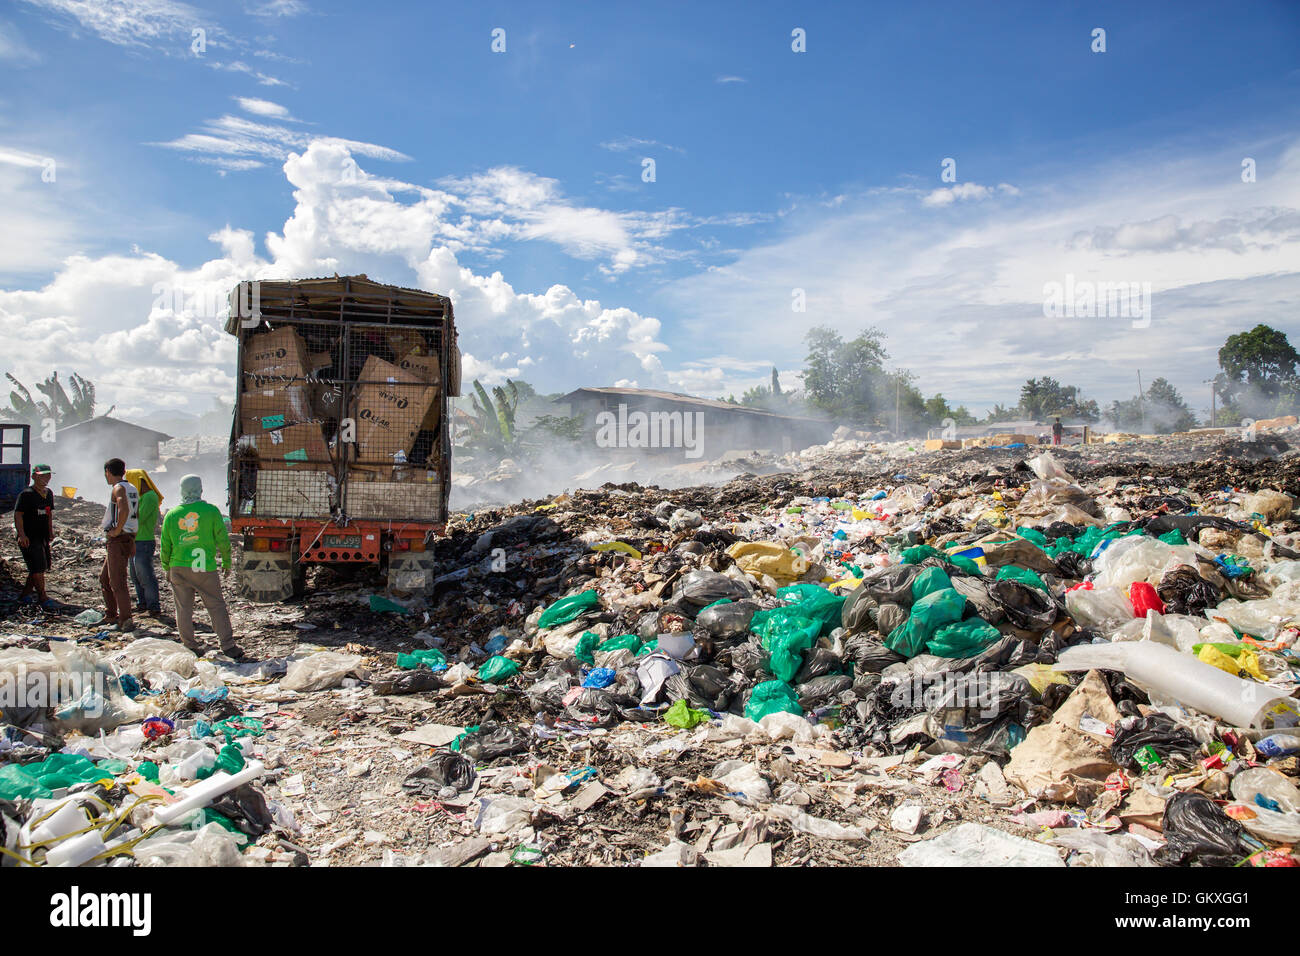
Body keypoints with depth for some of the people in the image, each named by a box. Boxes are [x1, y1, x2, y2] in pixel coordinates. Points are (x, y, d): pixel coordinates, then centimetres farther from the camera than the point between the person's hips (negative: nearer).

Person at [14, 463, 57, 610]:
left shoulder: (48, 493, 13)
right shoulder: (27, 494, -11)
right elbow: (18, 515, -14)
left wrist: (50, 532, 19)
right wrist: (22, 535, -23)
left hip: (43, 537, 8)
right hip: (29, 539, -8)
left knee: (42, 566, 12)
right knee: (38, 568, -10)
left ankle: (26, 594, 25)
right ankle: (43, 598, -5)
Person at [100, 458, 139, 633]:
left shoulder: (119, 488, -13)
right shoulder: (132, 488, 16)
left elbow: (124, 509, -32)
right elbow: (136, 515, 20)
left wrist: (117, 530, -21)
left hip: (117, 540, -10)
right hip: (128, 538, 10)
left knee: (117, 581, -8)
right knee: (104, 577, 21)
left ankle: (126, 621, -8)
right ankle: (110, 615, 28)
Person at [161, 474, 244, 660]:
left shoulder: (171, 515, 4)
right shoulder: (210, 511, -4)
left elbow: (165, 547, 10)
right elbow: (222, 540, -2)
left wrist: (167, 568, 23)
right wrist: (226, 563, 10)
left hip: (178, 568, 3)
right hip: (205, 568, -2)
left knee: (183, 608, 11)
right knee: (217, 606, 2)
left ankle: (189, 646, 16)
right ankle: (228, 646, 2)